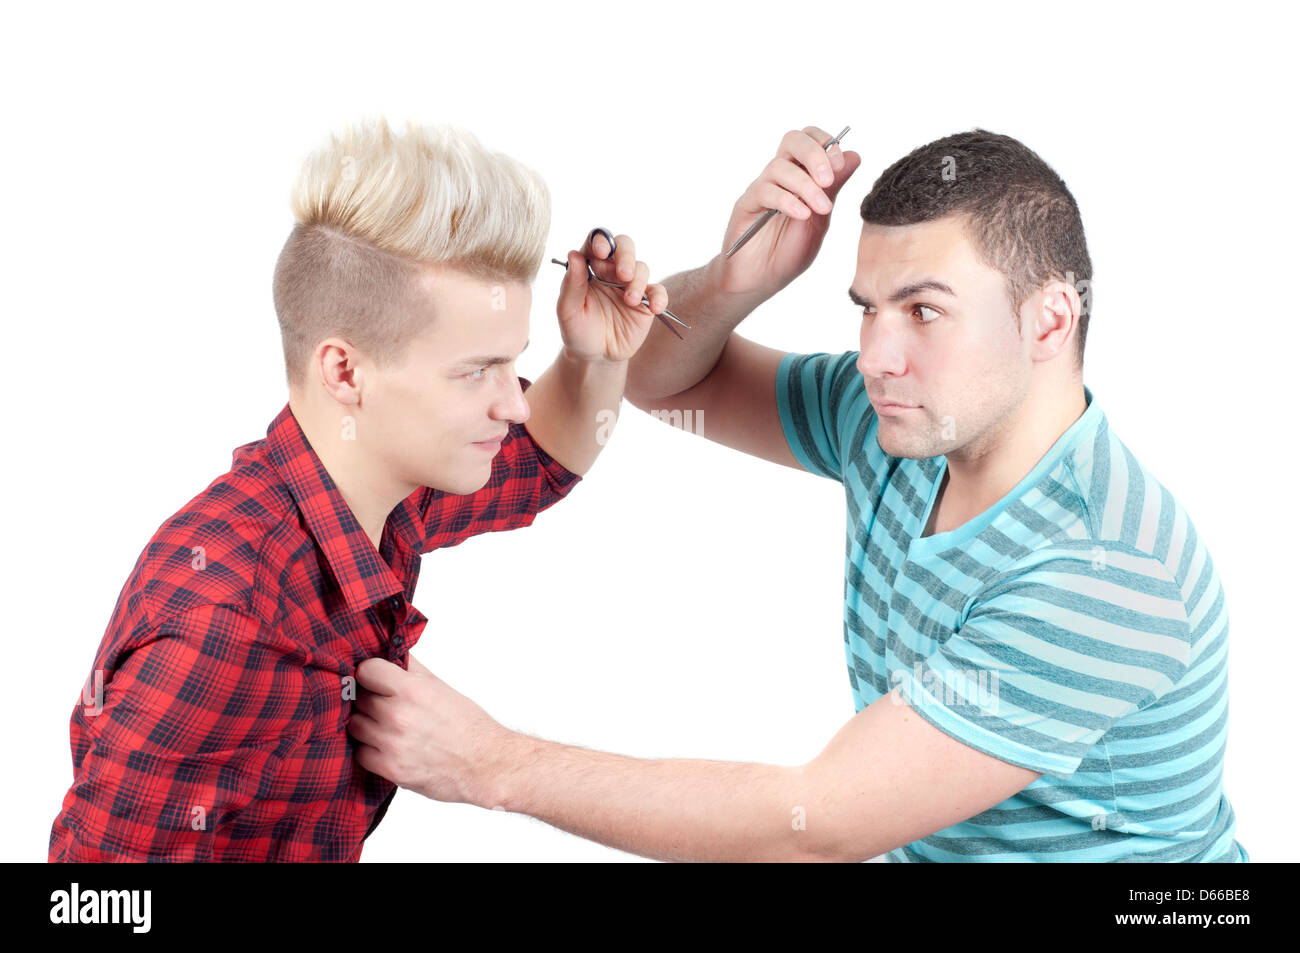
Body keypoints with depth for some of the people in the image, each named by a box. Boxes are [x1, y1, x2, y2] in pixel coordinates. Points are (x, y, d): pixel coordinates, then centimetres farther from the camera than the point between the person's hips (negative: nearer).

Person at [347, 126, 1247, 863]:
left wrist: (495, 764, -26)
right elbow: (662, 379, 6)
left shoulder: (1106, 575, -28)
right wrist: (738, 279, -16)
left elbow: (820, 823, -28)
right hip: (932, 847, 6)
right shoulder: (897, 421, -6)